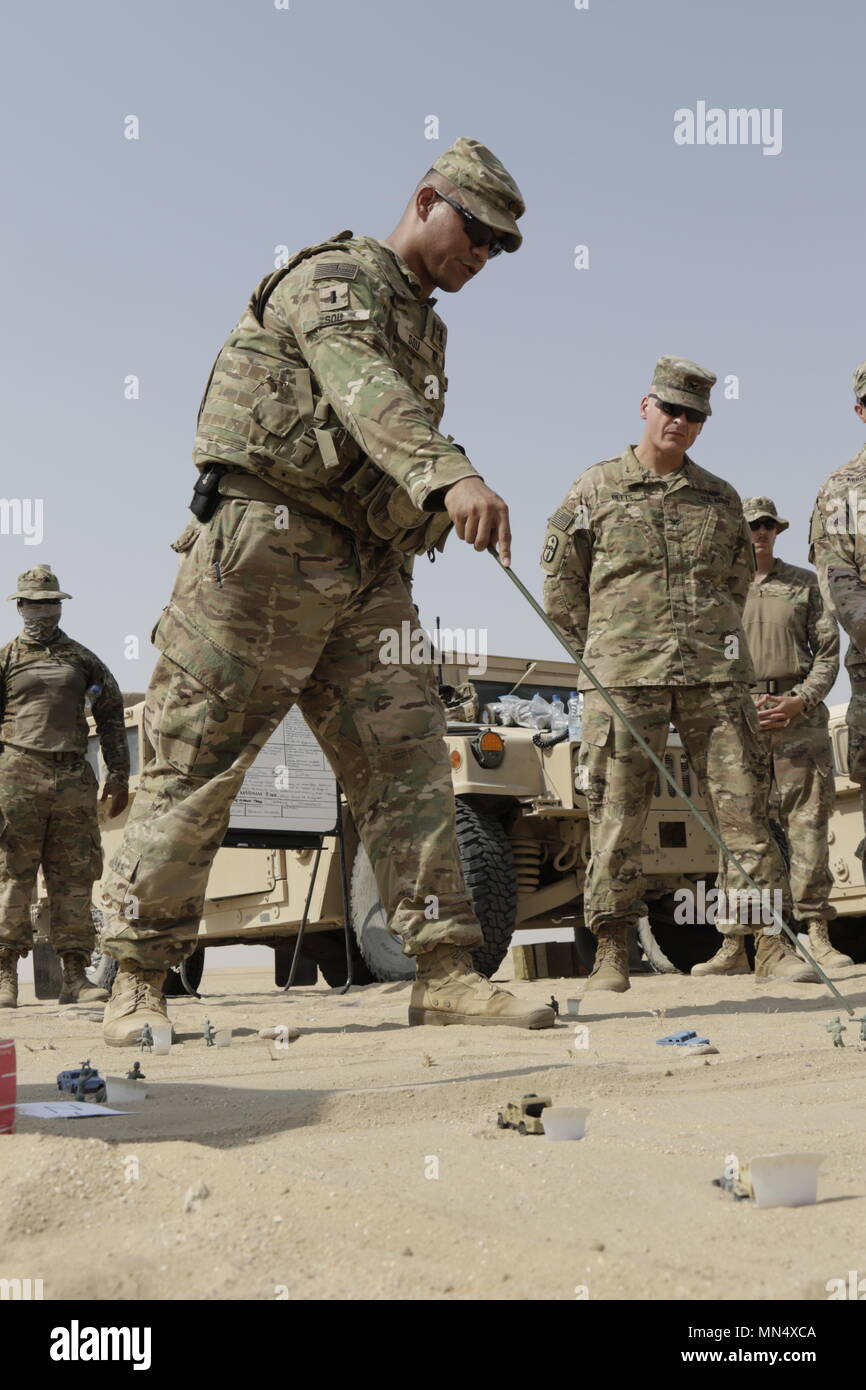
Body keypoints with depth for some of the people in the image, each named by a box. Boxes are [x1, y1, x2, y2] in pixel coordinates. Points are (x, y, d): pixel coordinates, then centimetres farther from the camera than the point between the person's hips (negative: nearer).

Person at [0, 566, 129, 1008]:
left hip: (73, 778, 3)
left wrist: (119, 775, 12)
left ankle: (75, 976, 4)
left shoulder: (82, 659, 17)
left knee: (74, 879, 1)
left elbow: (111, 715, 19)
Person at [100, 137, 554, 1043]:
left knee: (408, 759, -2)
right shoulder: (337, 277, -6)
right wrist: (450, 475, -44)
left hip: (365, 575, 8)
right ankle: (137, 980, 6)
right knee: (196, 765, -3)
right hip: (265, 548, -8)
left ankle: (443, 973, -2)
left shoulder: (426, 327, 24)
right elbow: (362, 387, -28)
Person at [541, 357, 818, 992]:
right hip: (624, 678, -2)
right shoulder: (594, 489, 7)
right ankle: (611, 952, 5)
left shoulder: (720, 497, 15)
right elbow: (561, 588, 9)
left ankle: (771, 943, 3)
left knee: (743, 805, -1)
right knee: (617, 815, -2)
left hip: (715, 675, 2)